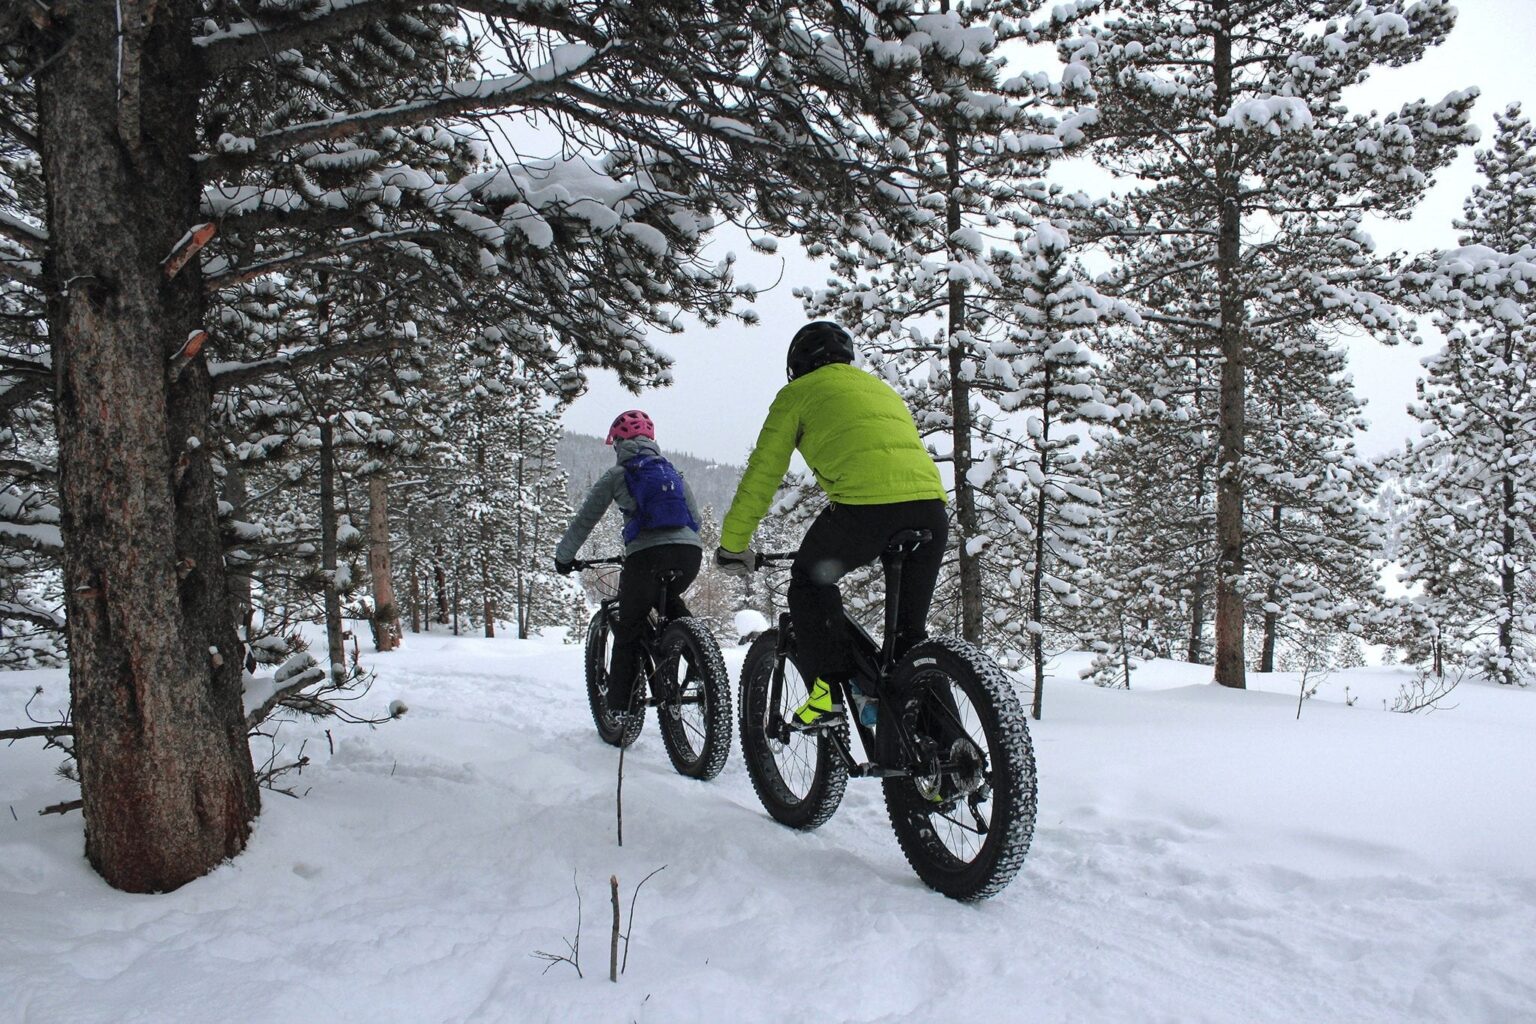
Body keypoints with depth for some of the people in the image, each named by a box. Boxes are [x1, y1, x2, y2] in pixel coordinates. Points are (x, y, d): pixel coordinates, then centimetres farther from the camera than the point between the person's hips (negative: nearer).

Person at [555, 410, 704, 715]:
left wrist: (563, 557, 29)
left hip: (647, 553, -4)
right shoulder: (673, 472, 27)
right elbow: (695, 518, 29)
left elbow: (583, 520, 16)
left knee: (628, 632, 10)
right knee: (668, 601, 34)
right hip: (690, 552, 4)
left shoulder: (616, 475, 14)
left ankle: (618, 710, 9)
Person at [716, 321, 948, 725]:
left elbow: (762, 473, 16)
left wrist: (733, 543, 25)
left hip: (866, 503, -5)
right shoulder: (881, 387, 35)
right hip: (931, 503, 5)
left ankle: (831, 686, 8)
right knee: (910, 626, 23)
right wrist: (879, 542, 53)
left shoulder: (799, 392, 18)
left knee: (810, 581, 18)